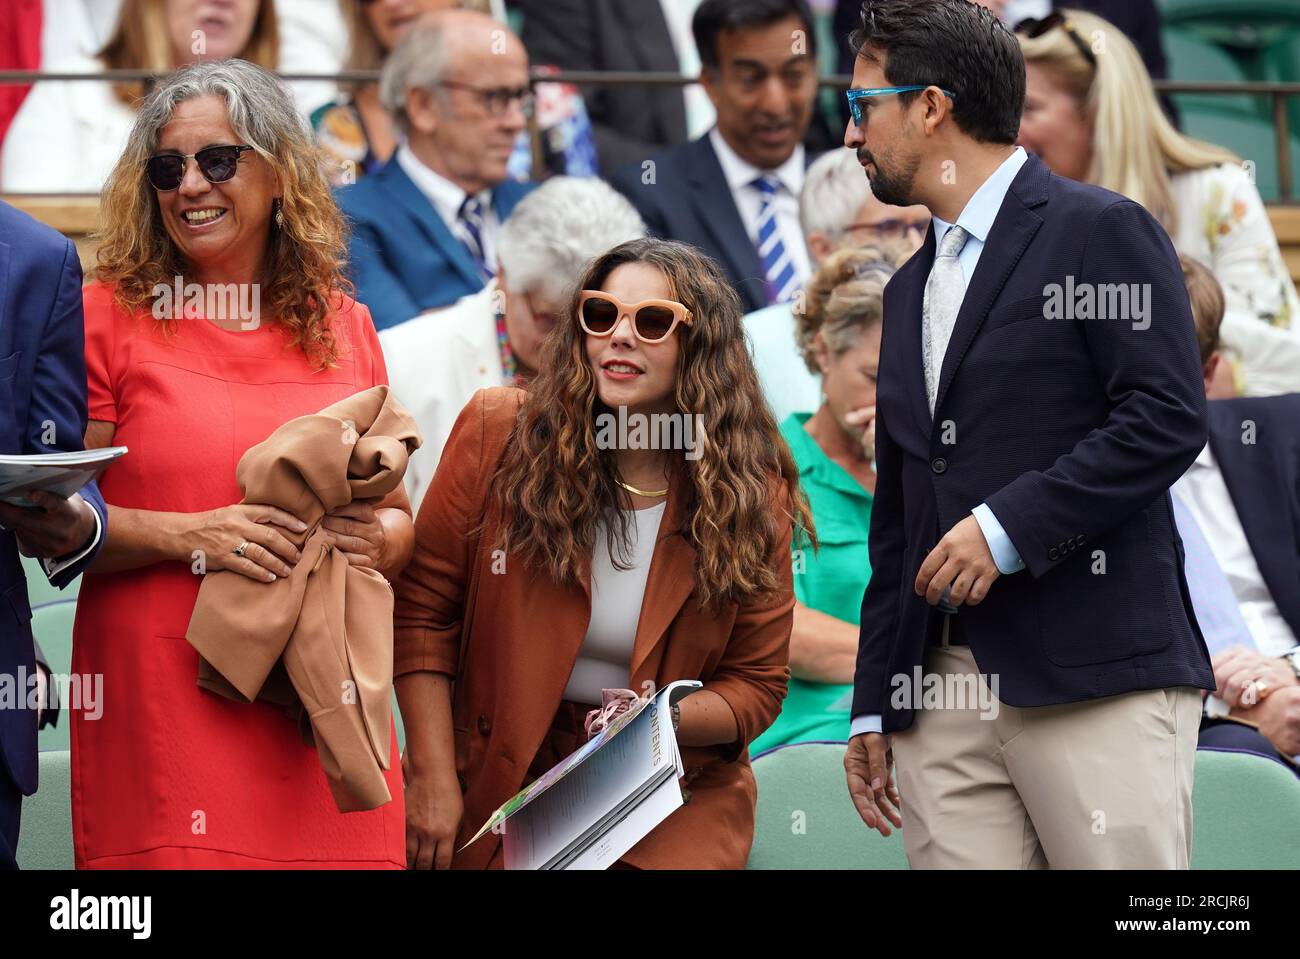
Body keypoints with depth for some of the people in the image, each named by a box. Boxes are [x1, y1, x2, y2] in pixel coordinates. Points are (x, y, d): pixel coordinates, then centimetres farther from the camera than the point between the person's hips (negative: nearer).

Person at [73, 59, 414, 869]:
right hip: (161, 708, -3)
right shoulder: (111, 317, 2)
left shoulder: (344, 329, 13)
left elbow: (398, 512, 20)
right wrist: (188, 536, -15)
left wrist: (382, 537, -2)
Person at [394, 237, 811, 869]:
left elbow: (755, 684, 4)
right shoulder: (498, 432, -6)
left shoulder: (753, 497, -4)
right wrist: (433, 780, -7)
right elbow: (422, 610, -1)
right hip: (499, 786, 0)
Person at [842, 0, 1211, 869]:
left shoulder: (1101, 232, -1)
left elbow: (1169, 419, -12)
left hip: (1096, 671, -7)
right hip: (942, 693, 7)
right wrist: (873, 706, 20)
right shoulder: (911, 288, 24)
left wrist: (1008, 526, -16)